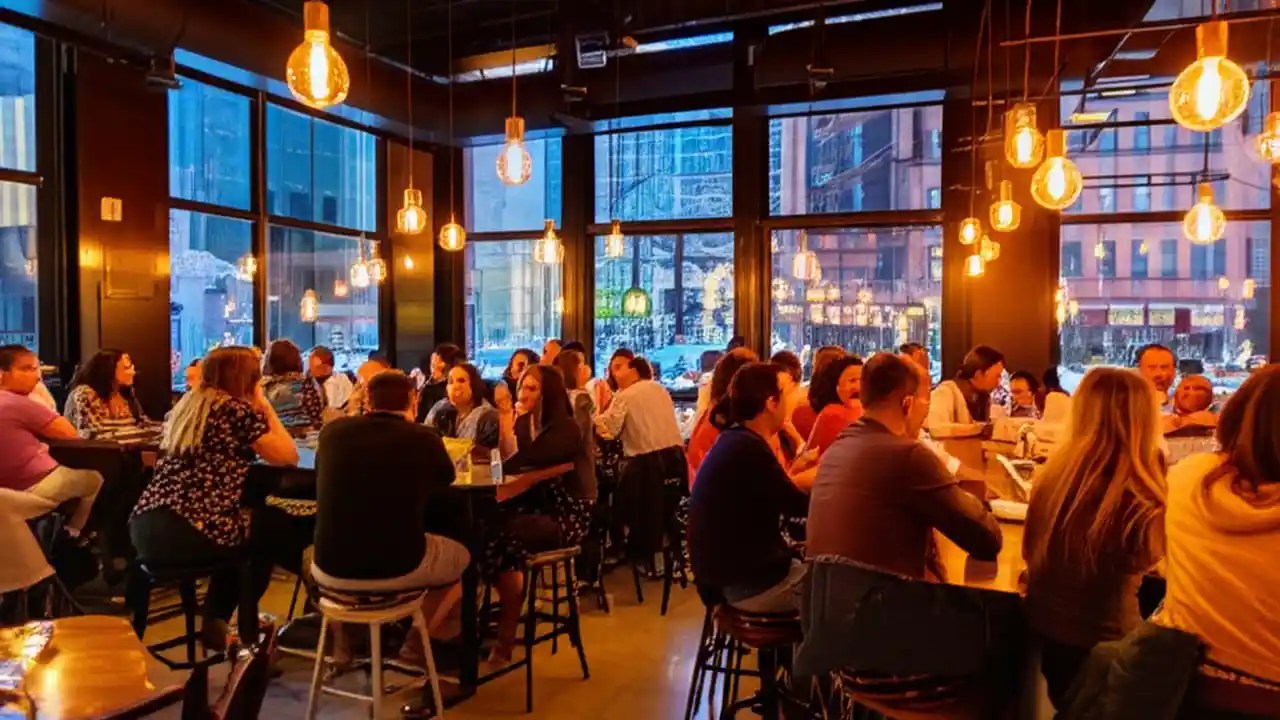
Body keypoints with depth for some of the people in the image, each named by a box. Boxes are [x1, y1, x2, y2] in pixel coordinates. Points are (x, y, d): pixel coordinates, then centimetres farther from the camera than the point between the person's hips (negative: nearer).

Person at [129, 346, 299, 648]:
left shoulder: (187, 404, 18)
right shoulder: (239, 409, -6)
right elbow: (289, 456, -1)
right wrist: (266, 407, 7)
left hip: (144, 528, 8)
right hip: (189, 534, -8)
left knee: (241, 533, 33)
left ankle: (215, 622, 34)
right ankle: (247, 631, 28)